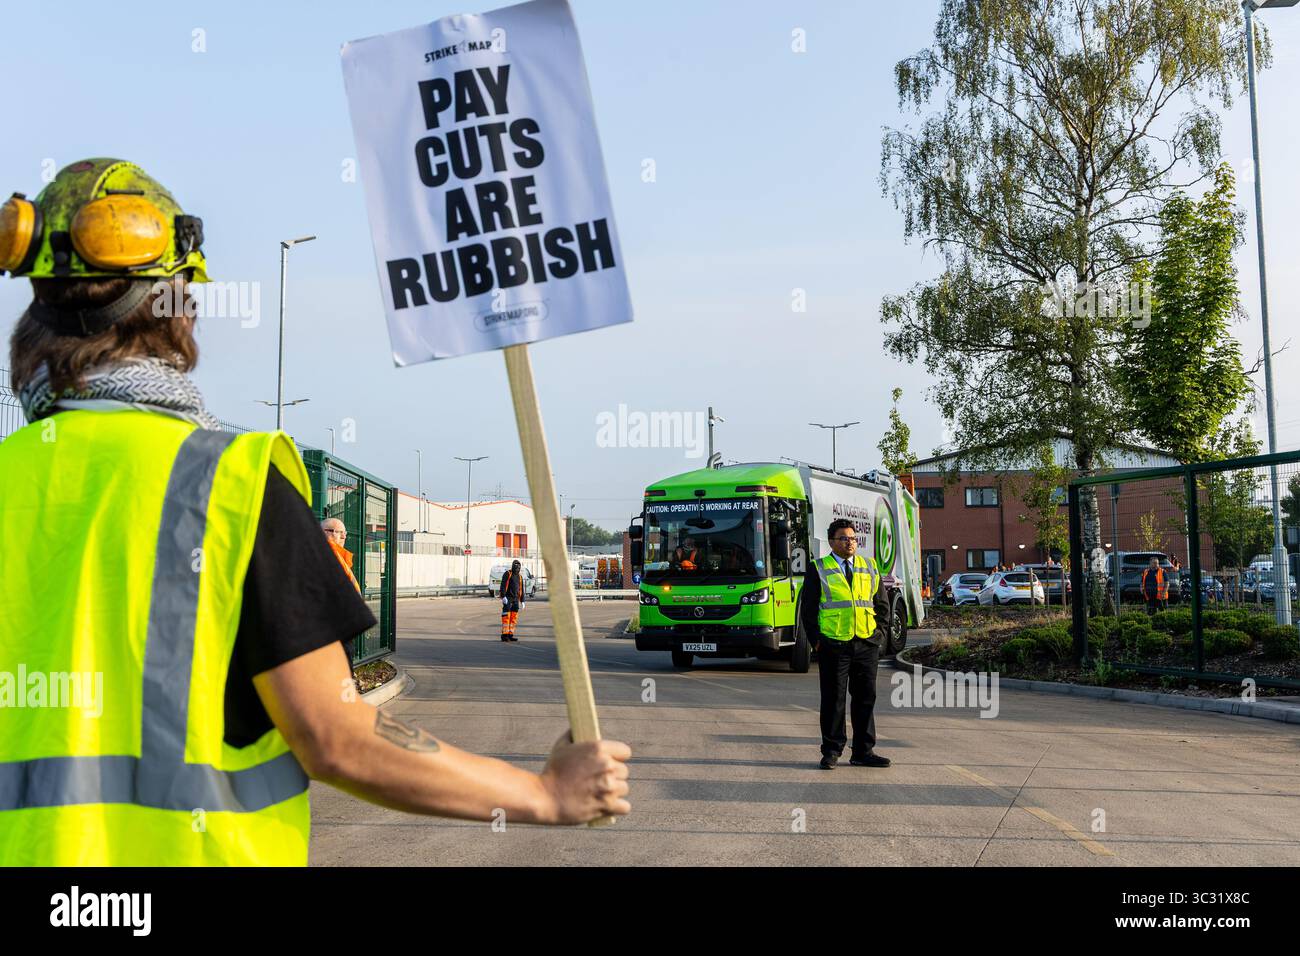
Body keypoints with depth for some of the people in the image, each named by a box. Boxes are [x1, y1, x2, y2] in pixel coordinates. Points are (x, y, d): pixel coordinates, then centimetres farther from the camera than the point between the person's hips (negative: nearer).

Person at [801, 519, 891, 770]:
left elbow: (881, 603, 19)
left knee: (866, 698, 7)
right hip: (833, 644, -4)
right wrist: (816, 641, -6)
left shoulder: (869, 568, 13)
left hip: (866, 644, 4)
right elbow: (808, 608, 0)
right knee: (833, 699, 1)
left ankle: (863, 752, 15)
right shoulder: (819, 570, 1)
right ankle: (831, 751, 10)